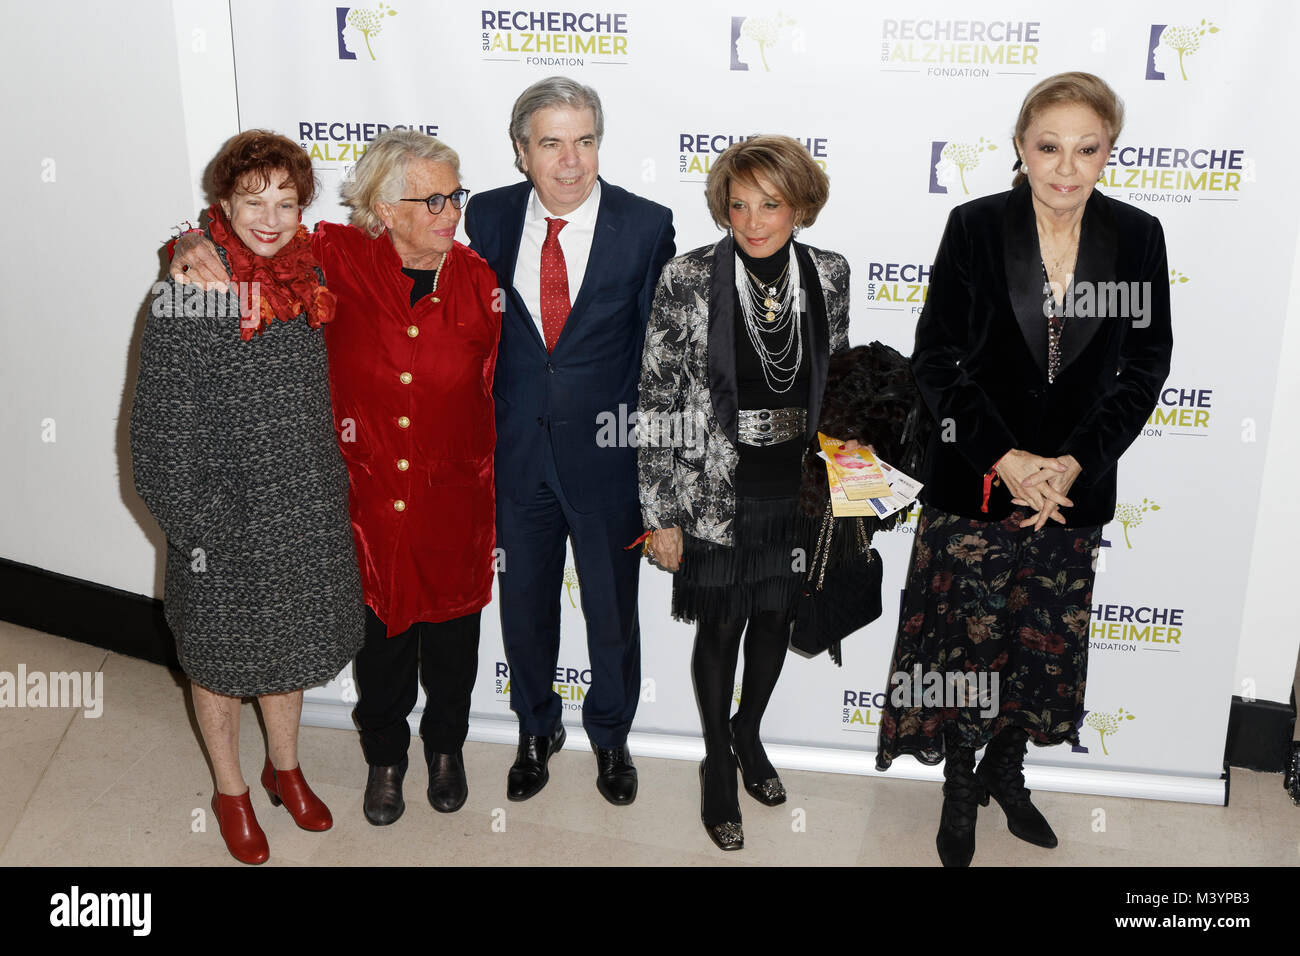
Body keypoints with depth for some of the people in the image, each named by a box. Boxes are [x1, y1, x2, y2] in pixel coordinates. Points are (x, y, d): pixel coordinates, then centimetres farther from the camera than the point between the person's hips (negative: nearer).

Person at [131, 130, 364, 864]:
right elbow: (162, 426, -15)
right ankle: (231, 790, 38)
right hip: (225, 523, -5)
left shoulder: (309, 280, -1)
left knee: (292, 644, 22)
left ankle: (286, 767, 46)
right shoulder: (187, 295, -19)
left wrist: (330, 488, 11)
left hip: (306, 514, 5)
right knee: (222, 660, 15)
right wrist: (194, 526, -15)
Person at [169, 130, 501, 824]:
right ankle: (384, 755, 47)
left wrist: (486, 481, 3)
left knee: (450, 635, 20)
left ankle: (445, 746, 49)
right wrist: (201, 251, -21)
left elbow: (493, 394, 1)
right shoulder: (339, 259, -14)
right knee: (379, 635, 19)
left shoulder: (478, 281, -9)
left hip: (454, 505, 1)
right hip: (367, 499, 0)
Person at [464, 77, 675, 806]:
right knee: (524, 603, 18)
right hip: (515, 449, 2)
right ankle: (537, 730, 43)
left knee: (613, 608, 15)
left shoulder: (646, 225, -11)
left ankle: (611, 735, 41)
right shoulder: (488, 218, -4)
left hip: (608, 452, -2)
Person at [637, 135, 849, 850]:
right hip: (718, 495, -3)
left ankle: (749, 732, 46)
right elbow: (657, 403, -11)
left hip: (800, 490, 4)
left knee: (776, 618, 19)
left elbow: (837, 384, 8)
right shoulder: (687, 280, -15)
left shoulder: (830, 275, -4)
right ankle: (717, 761, 36)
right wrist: (662, 515, -11)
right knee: (720, 629, 12)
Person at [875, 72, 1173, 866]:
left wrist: (1077, 462, -10)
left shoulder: (1137, 236, -3)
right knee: (967, 635, 5)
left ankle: (1007, 769, 39)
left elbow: (1146, 367, 0)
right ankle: (960, 786, 28)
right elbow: (936, 360, -8)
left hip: (1077, 482, 2)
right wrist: (1005, 459, -15)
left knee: (1047, 639, 15)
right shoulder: (975, 227, -9)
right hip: (974, 478, -2)